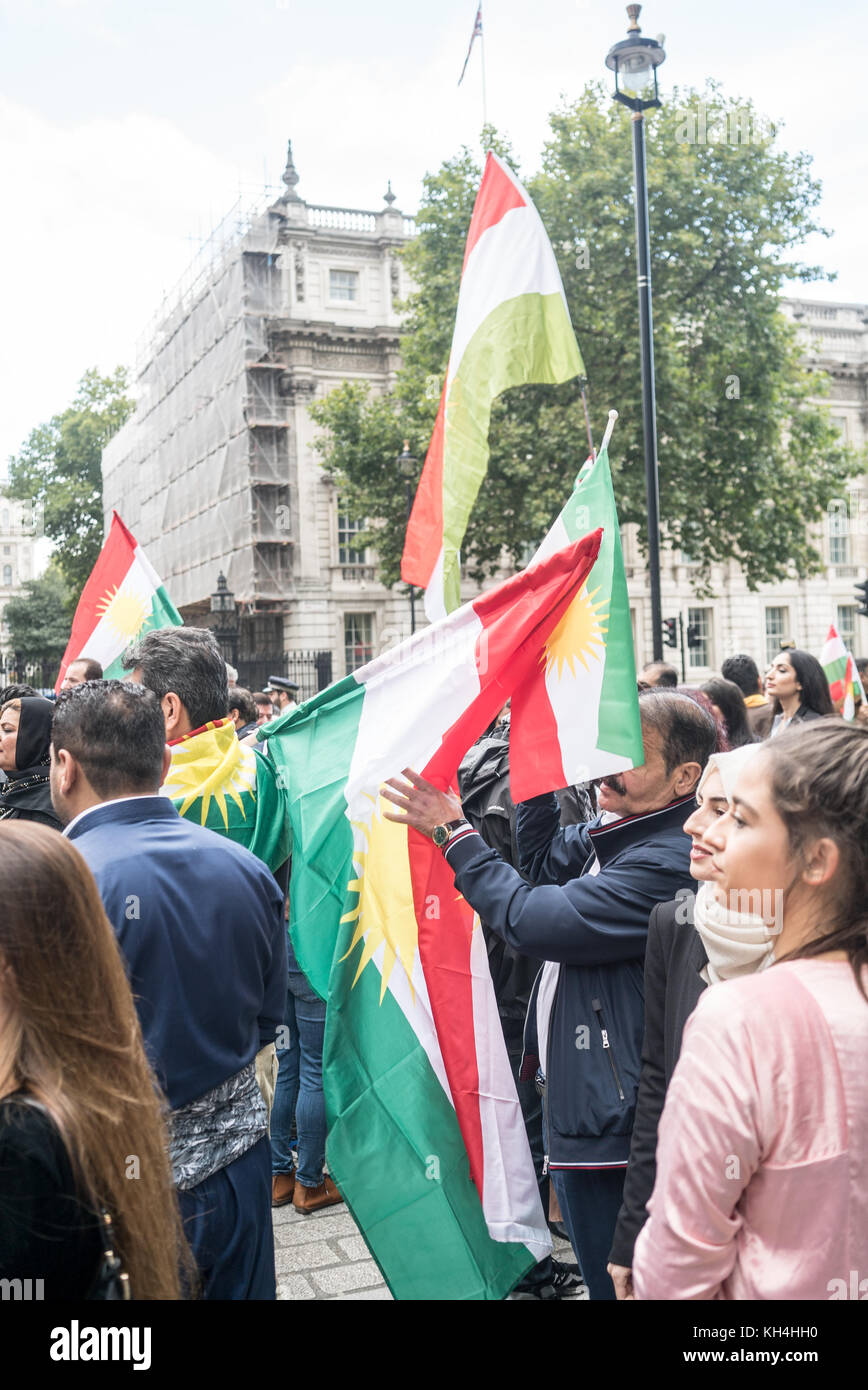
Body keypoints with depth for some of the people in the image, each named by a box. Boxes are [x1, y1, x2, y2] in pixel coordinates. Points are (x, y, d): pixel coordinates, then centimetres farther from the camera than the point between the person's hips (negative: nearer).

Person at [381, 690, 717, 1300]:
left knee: (614, 1278, 8)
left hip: (610, 1119, -10)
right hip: (580, 1101, 10)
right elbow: (545, 866, 19)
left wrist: (454, 833, -17)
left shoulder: (667, 862, -26)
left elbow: (535, 919, -26)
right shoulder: (614, 828, 5)